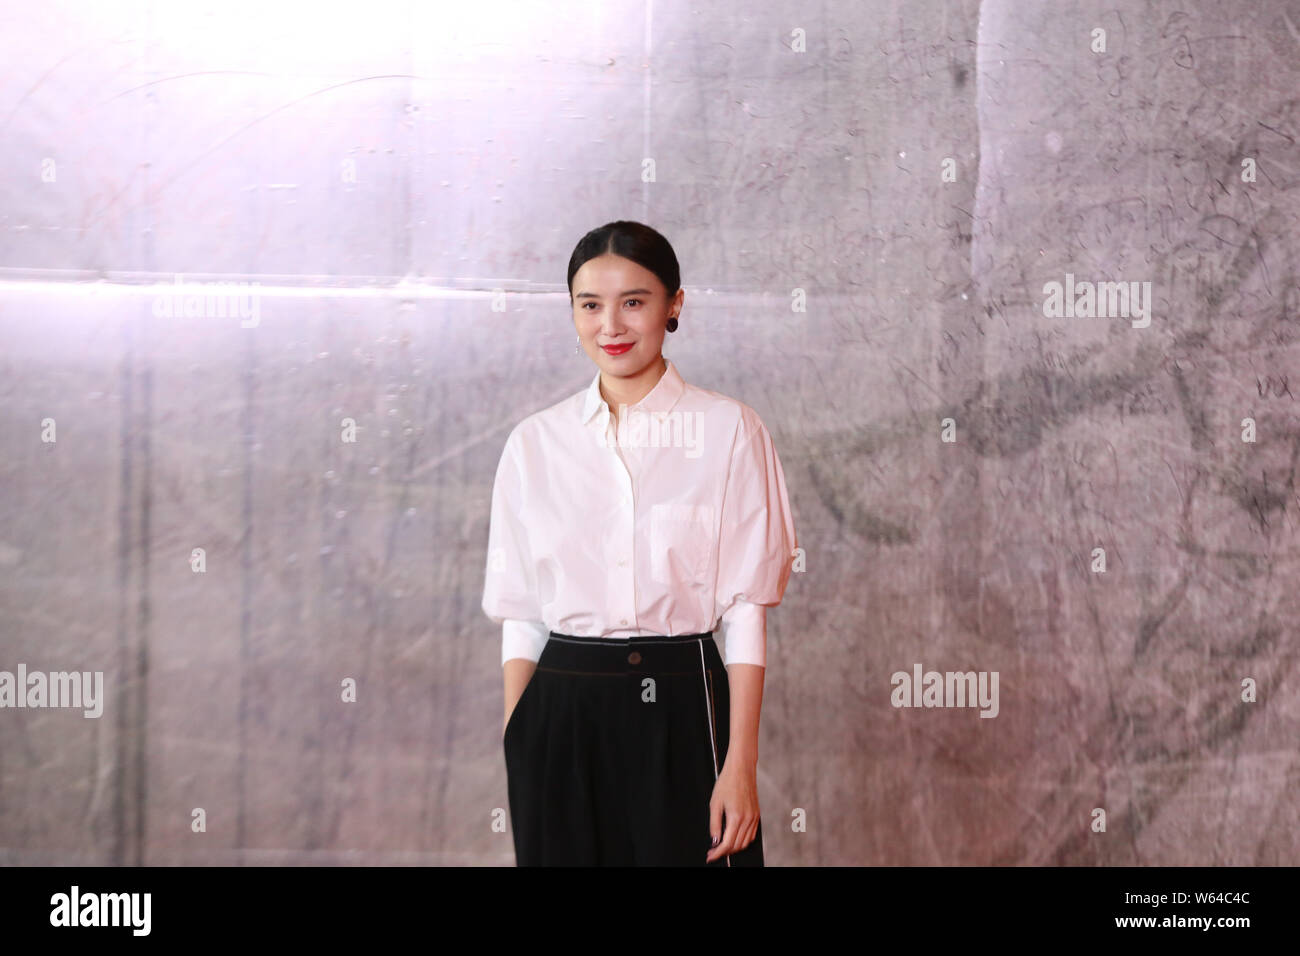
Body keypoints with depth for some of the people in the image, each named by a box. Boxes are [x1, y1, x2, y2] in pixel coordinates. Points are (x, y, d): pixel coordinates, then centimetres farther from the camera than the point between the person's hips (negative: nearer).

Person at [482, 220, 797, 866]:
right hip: (563, 715, 2)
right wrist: (516, 756, 1)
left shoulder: (728, 431, -1)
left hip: (683, 713, -2)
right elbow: (520, 615, 7)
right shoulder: (535, 442, 7)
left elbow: (746, 609, -3)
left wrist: (740, 765, -9)